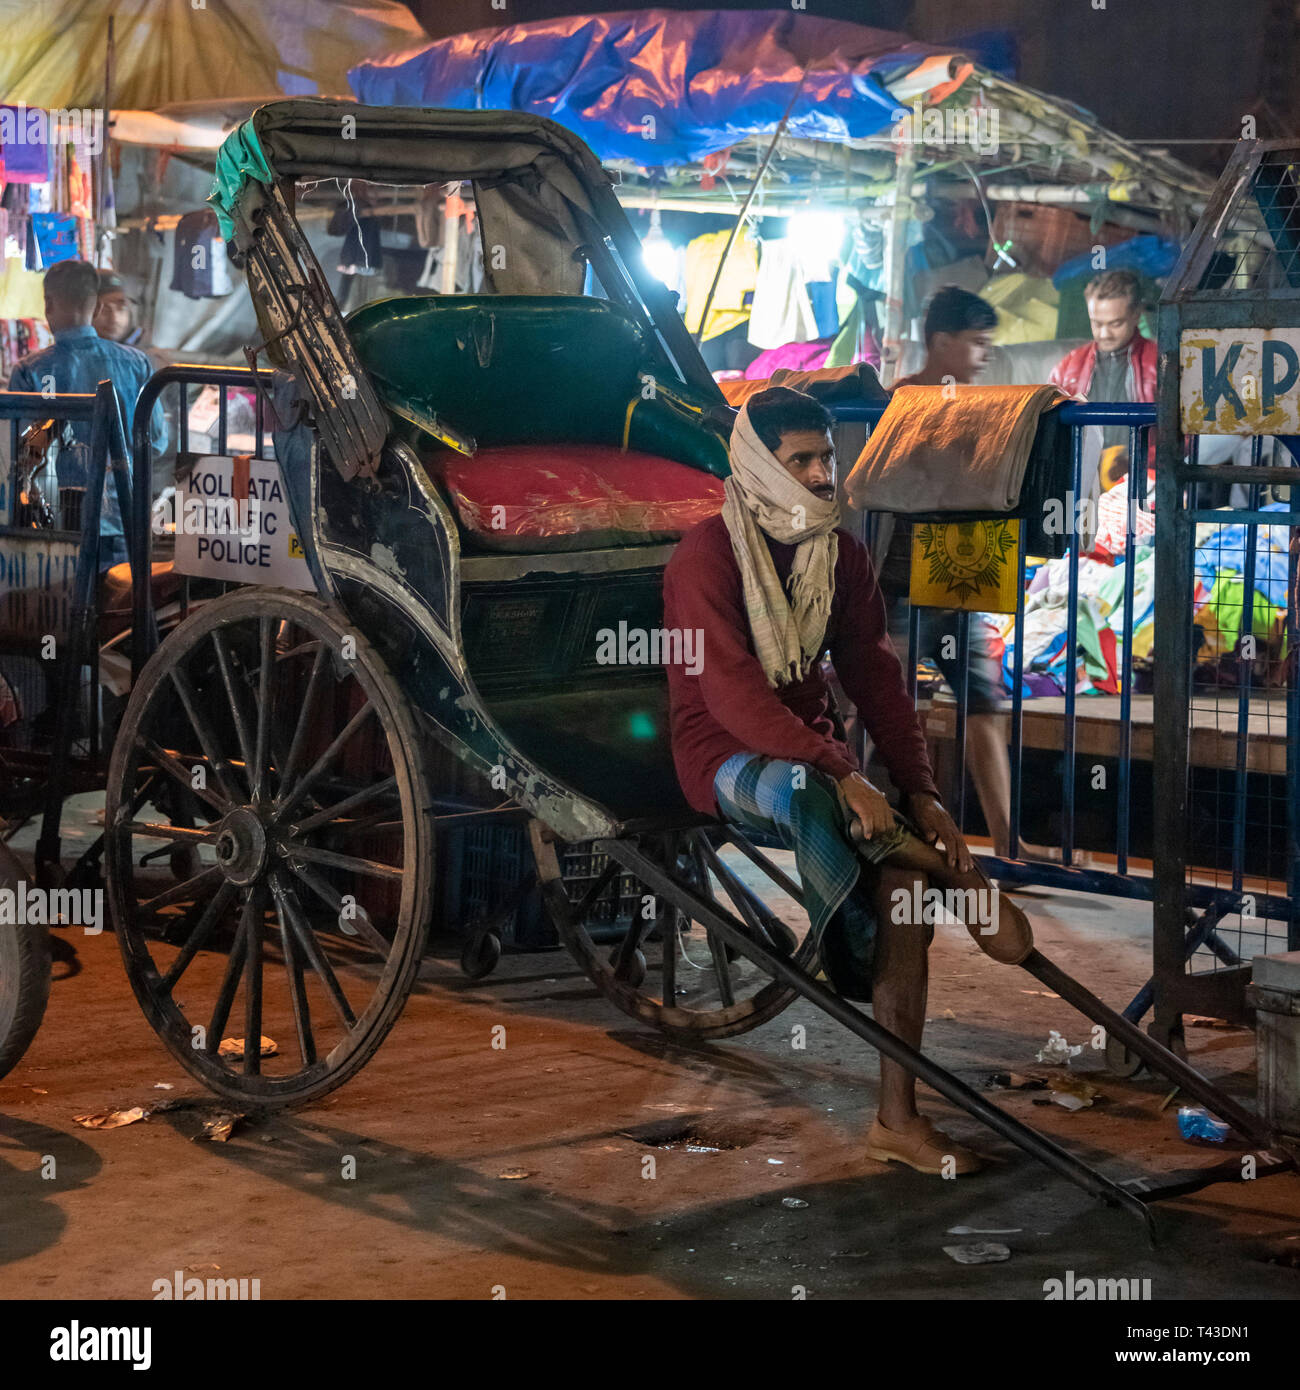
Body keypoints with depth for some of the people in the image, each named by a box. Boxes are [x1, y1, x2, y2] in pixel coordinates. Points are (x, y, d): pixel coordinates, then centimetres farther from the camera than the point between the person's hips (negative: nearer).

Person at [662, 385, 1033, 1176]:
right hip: (723, 756, -6)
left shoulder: (843, 556, 6)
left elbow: (877, 680, 6)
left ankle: (898, 1117, -18)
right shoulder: (707, 556, -14)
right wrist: (843, 775, -32)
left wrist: (921, 791, -7)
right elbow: (731, 695, -24)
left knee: (902, 874, -21)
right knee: (798, 790, -42)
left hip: (811, 751, 6)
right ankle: (967, 882, -22)